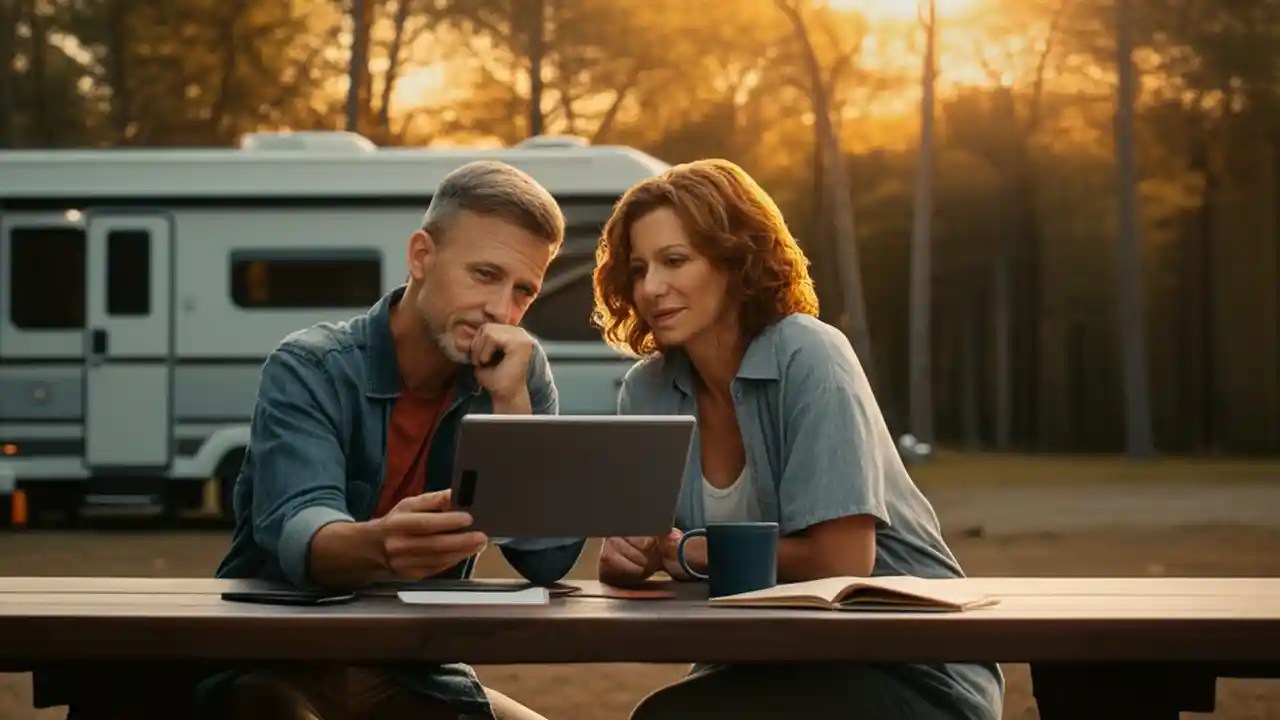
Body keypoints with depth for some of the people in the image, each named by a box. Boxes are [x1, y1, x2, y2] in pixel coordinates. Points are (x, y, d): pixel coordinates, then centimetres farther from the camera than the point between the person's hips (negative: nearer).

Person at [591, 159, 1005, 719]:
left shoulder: (807, 357, -16)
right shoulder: (648, 389, 1)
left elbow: (842, 561, -22)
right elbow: (635, 556, 3)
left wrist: (694, 550, -12)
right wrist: (621, 557, -20)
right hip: (782, 667, 5)